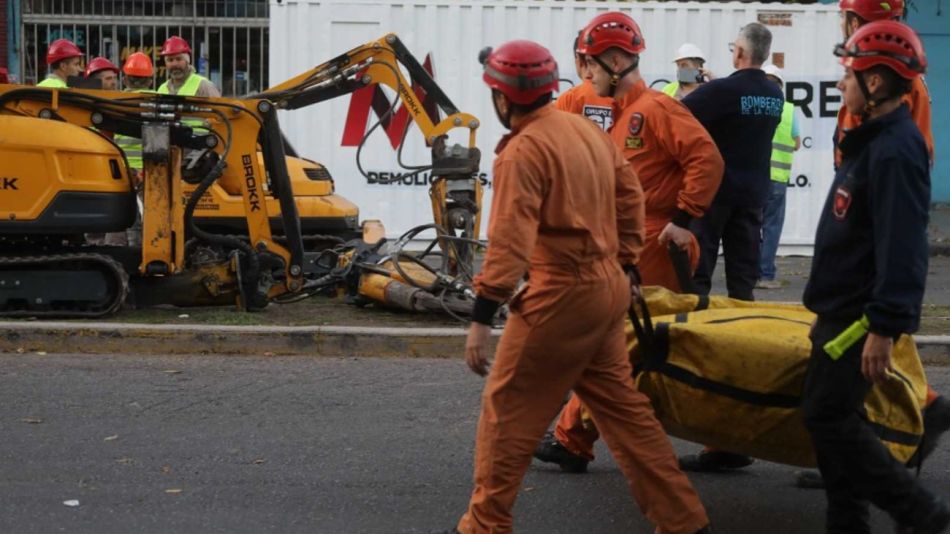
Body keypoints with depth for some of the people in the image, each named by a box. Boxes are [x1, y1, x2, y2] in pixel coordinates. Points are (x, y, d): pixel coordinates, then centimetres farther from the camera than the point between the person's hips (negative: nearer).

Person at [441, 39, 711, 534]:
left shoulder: (522, 150, -15)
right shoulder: (588, 128, 10)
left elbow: (509, 240, -21)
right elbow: (630, 195, 16)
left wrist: (482, 316, -20)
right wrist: (625, 265, 25)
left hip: (561, 293, -8)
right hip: (608, 286, 9)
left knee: (507, 409, 3)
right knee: (621, 405, 16)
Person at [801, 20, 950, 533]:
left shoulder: (895, 150, -21)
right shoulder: (873, 140, 11)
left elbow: (902, 247, -26)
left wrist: (885, 327, -28)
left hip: (862, 313, -10)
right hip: (843, 307, 10)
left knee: (830, 417, -6)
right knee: (830, 415, 12)